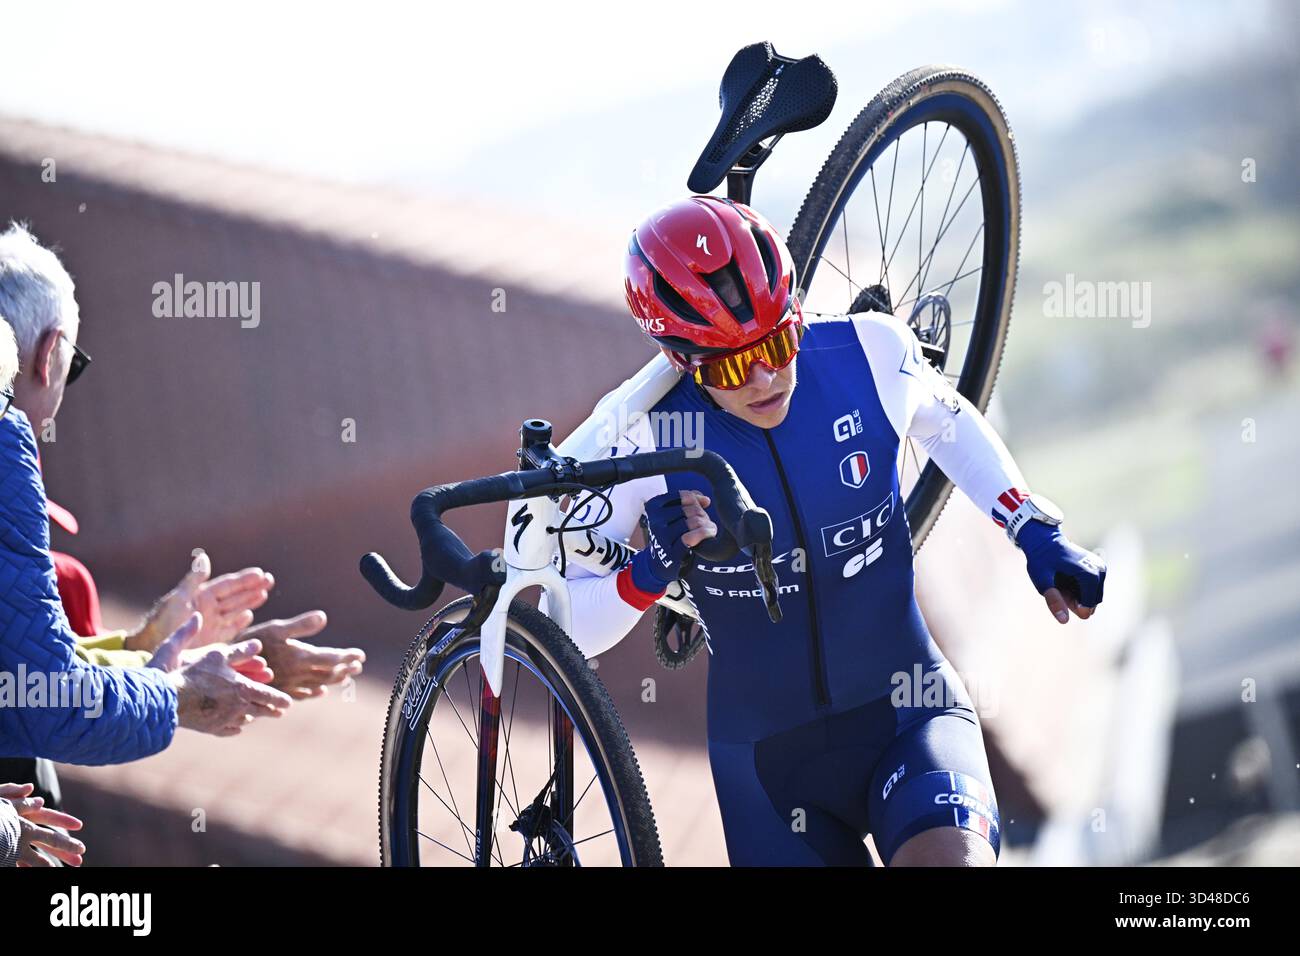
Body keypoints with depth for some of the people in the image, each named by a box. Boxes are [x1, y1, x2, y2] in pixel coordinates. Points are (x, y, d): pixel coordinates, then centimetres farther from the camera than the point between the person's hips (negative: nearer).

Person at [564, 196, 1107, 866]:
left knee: (950, 858, -32)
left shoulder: (868, 353, -11)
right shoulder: (649, 439, -14)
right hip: (765, 757, 1)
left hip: (907, 717, -1)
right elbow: (571, 627, -8)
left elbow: (946, 423, 14)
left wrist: (1036, 533, 6)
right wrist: (655, 567, -26)